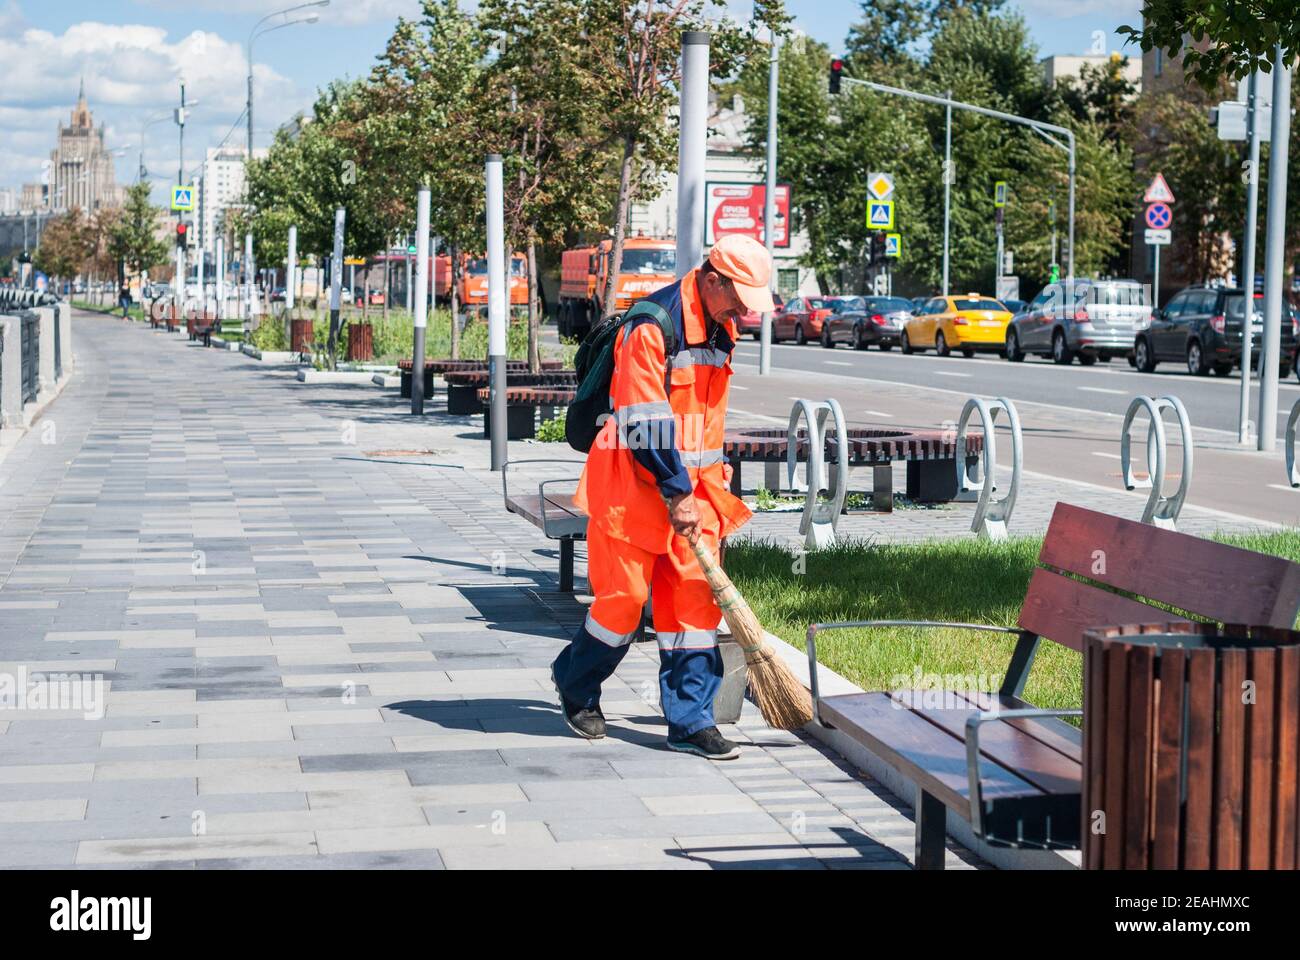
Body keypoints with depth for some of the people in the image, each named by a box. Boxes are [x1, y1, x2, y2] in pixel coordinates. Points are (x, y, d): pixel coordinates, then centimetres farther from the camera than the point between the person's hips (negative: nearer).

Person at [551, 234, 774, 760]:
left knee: (696, 600, 2)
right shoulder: (651, 326, -18)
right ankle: (575, 684, 25)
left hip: (693, 486, 7)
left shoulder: (718, 328, 9)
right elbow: (645, 422, -20)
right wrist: (676, 493, -17)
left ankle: (690, 721, 6)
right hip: (638, 484, -7)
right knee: (624, 598, -1)